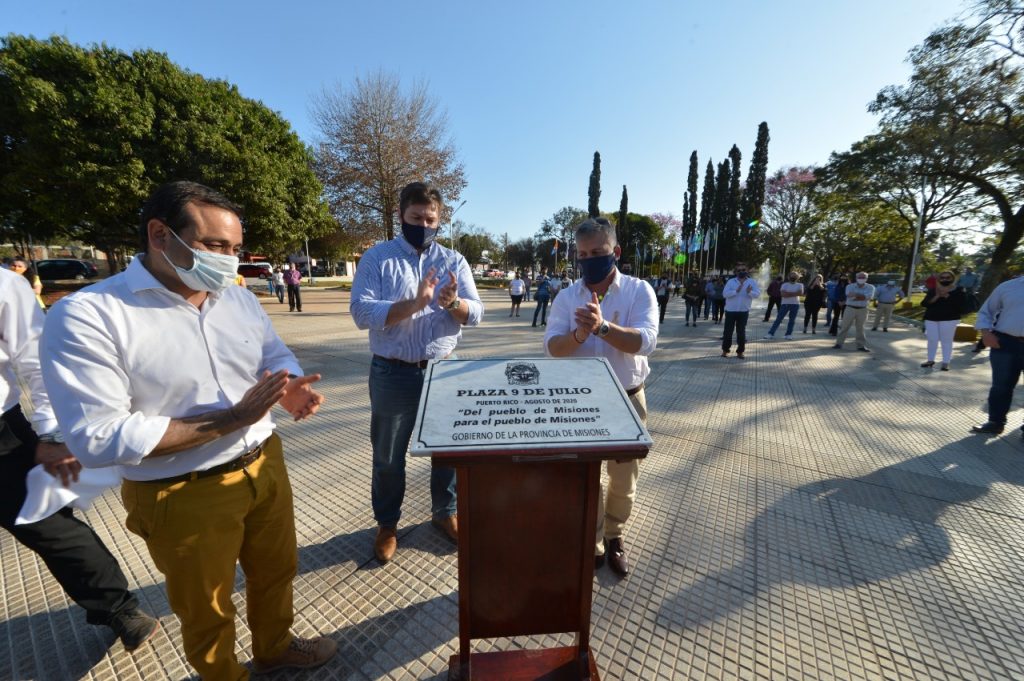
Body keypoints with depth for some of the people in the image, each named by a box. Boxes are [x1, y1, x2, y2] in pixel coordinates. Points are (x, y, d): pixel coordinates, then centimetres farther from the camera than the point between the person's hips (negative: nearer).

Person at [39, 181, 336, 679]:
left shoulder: (238, 297, 0)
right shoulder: (85, 316, -17)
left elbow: (277, 356, 10)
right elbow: (97, 439, -21)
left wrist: (291, 389, -14)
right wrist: (231, 419, -25)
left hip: (265, 468, 6)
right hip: (185, 496, -5)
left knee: (275, 571, 27)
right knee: (206, 611, 22)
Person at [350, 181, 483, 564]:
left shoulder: (454, 261, 3)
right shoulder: (377, 258, -4)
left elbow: (475, 314, -4)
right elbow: (362, 313, -15)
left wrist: (453, 303, -26)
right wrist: (413, 304, -28)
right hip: (393, 374, -2)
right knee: (388, 457, 16)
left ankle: (444, 513, 42)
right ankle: (387, 524, 41)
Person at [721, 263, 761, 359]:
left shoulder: (752, 282, 3)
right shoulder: (731, 281, 0)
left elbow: (757, 293, -8)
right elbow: (724, 294, -11)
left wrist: (750, 292, -28)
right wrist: (736, 291, -23)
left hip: (744, 311, 0)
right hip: (730, 310, 0)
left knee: (741, 332, 4)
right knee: (728, 331, 3)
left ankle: (740, 351, 13)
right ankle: (725, 350, 15)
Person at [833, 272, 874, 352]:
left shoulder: (870, 287, 3)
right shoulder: (850, 286, 0)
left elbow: (868, 297, -15)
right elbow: (849, 295, -18)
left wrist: (855, 295, -16)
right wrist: (861, 295, -19)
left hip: (862, 310, 1)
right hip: (850, 308, -1)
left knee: (860, 328, 8)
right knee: (845, 326, 0)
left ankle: (861, 345, 14)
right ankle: (839, 343, 4)